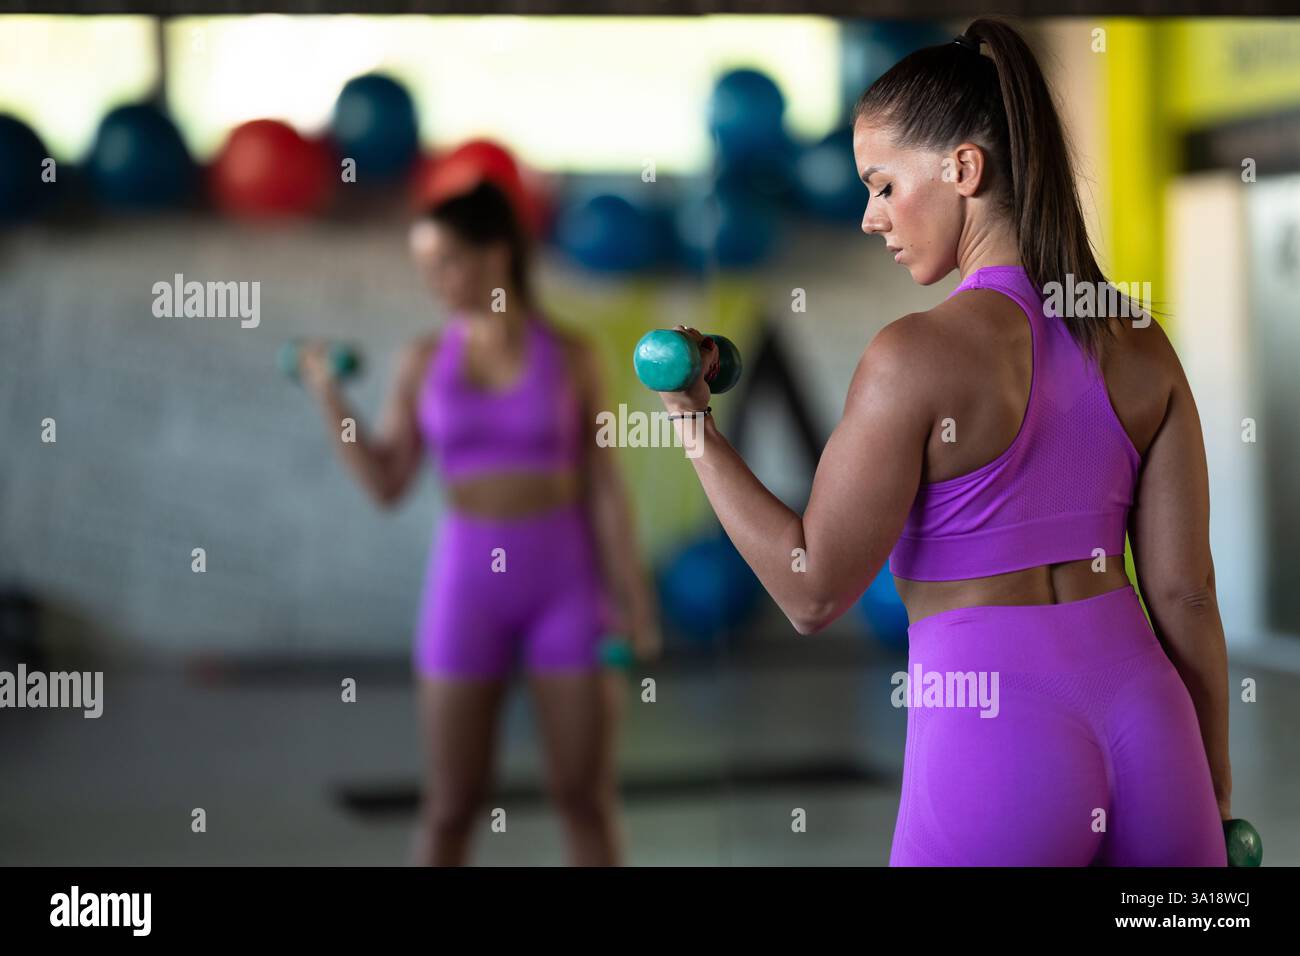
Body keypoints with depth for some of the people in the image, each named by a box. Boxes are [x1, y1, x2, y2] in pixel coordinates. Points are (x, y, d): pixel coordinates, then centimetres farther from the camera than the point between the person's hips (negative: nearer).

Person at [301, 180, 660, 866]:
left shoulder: (570, 355, -1)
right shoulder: (424, 360, 2)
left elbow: (604, 486, 0)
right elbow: (386, 484, 1)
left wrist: (633, 600, -3)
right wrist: (328, 396, -8)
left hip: (565, 578, -1)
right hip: (467, 579, 1)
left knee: (585, 794, 3)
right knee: (452, 801, 4)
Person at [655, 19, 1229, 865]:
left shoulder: (916, 358, -13)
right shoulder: (1141, 345, 3)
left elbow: (814, 591, -10)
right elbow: (1184, 592, 5)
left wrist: (695, 426, -2)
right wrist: (1217, 794, 14)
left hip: (992, 732, -5)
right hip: (1145, 719, 5)